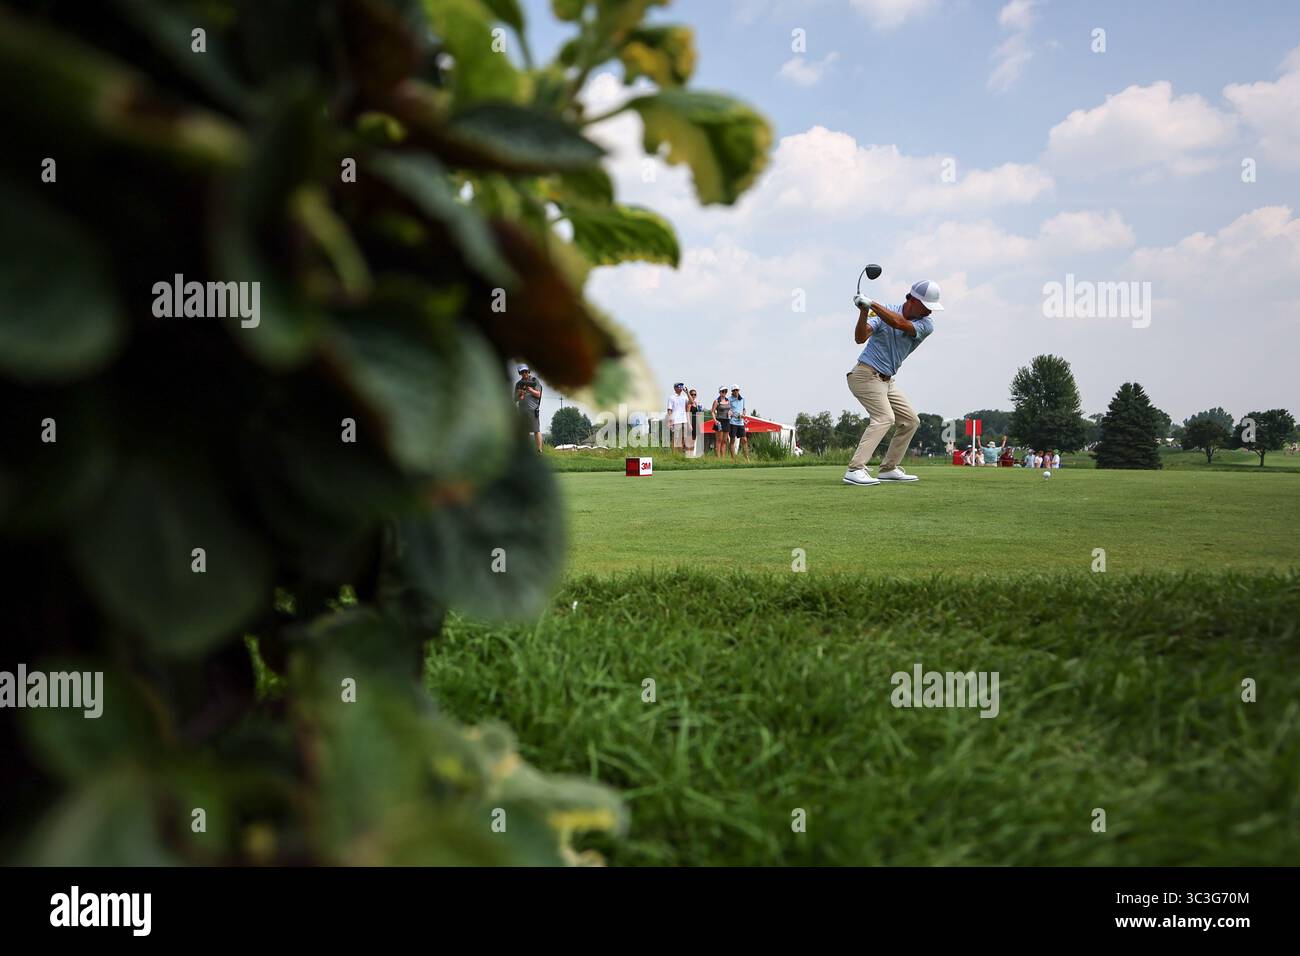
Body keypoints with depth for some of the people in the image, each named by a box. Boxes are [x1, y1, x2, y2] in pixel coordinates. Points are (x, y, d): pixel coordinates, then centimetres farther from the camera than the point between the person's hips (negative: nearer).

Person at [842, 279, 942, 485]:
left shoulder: (926, 324, -4)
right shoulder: (883, 311, -10)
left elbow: (900, 324, -24)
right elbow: (860, 337, -22)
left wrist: (872, 304, -29)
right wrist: (864, 311, -36)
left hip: (887, 381, 7)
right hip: (866, 374, -7)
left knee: (910, 421, 9)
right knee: (884, 417, -24)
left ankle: (888, 469, 16)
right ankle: (855, 470, -32)